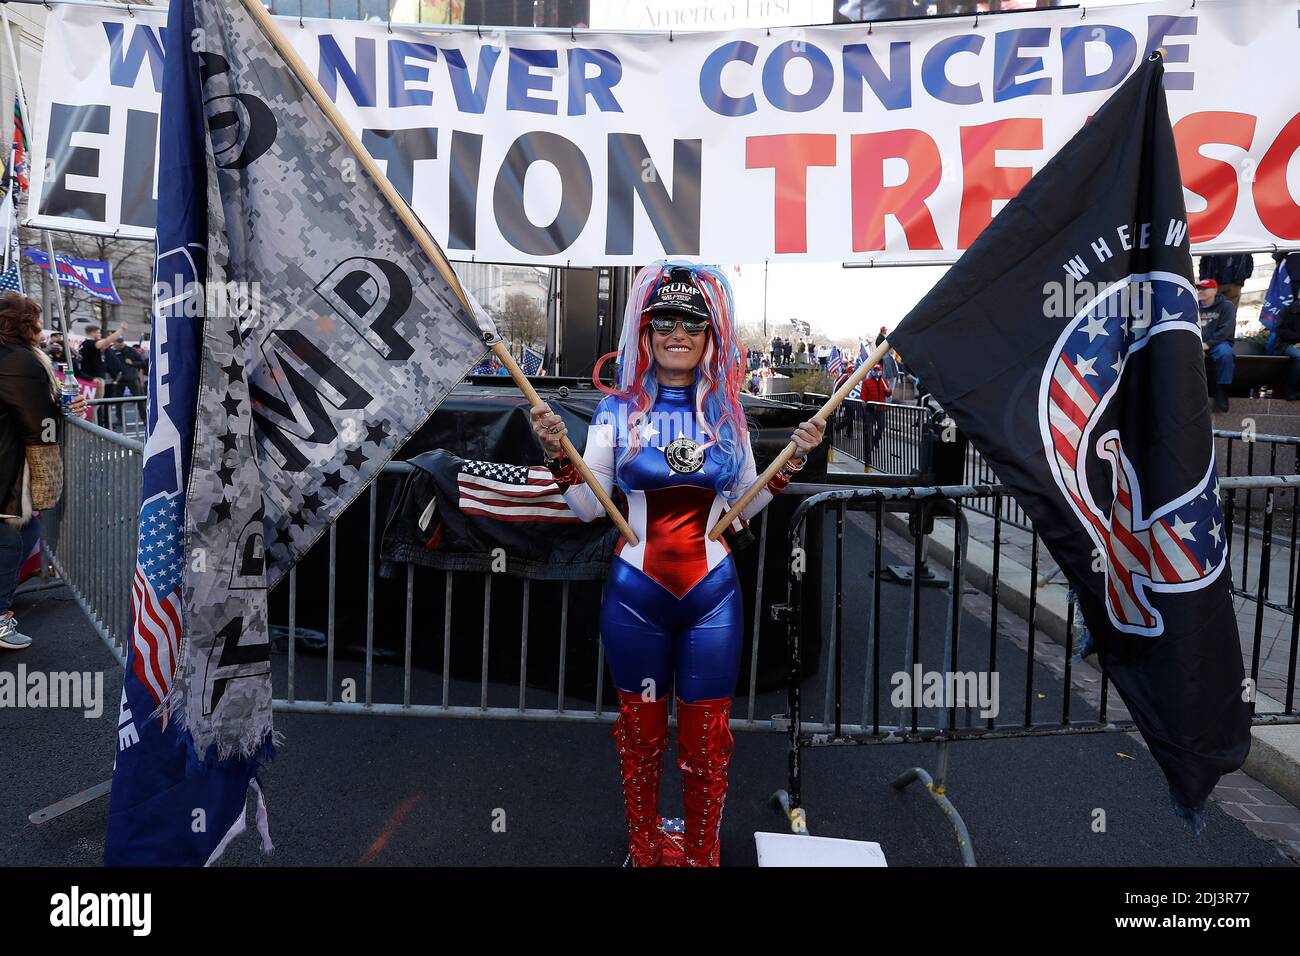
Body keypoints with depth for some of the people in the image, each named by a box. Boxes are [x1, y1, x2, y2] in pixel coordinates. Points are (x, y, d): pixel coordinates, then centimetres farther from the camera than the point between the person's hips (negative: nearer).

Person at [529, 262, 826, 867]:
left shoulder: (726, 410, 4)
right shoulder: (619, 408, -2)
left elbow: (743, 505, 9)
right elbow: (589, 507, -4)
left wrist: (791, 462, -2)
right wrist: (558, 454, -19)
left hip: (712, 594, 1)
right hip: (635, 592, -1)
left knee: (706, 738, 8)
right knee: (641, 730, 14)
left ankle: (701, 856, 31)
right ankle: (643, 851, 35)